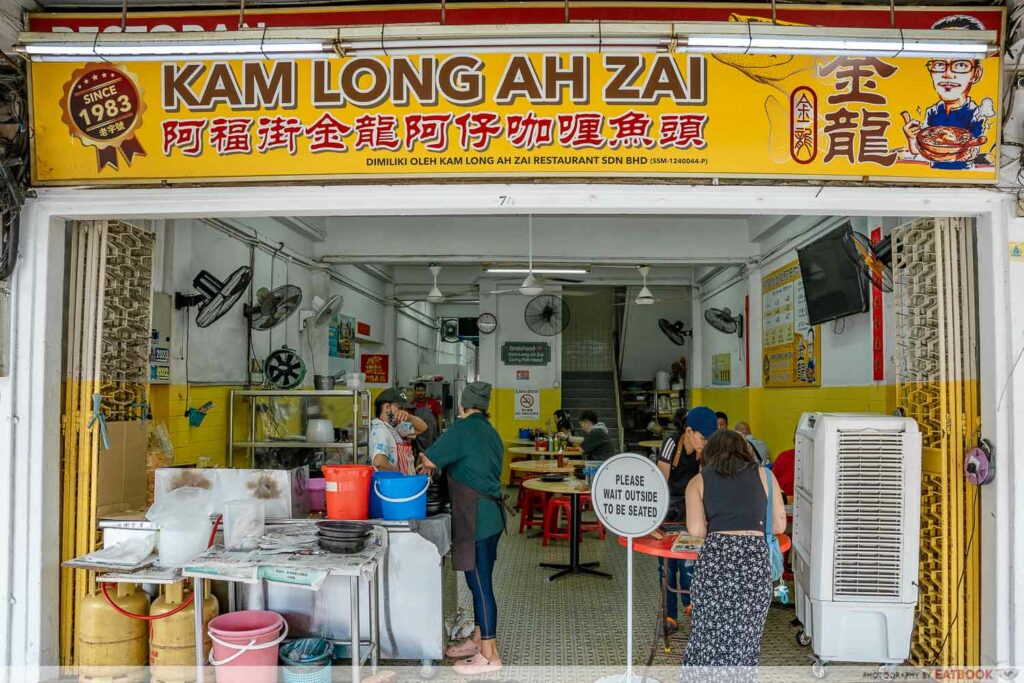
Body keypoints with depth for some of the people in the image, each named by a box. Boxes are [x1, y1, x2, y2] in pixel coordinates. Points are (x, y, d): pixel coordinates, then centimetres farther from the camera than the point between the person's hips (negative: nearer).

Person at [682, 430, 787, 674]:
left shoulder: (699, 481, 12)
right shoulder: (764, 475, 16)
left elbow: (696, 530, 1)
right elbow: (779, 525, 15)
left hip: (716, 558, -1)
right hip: (755, 558, 1)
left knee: (709, 635, 8)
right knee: (745, 636, 10)